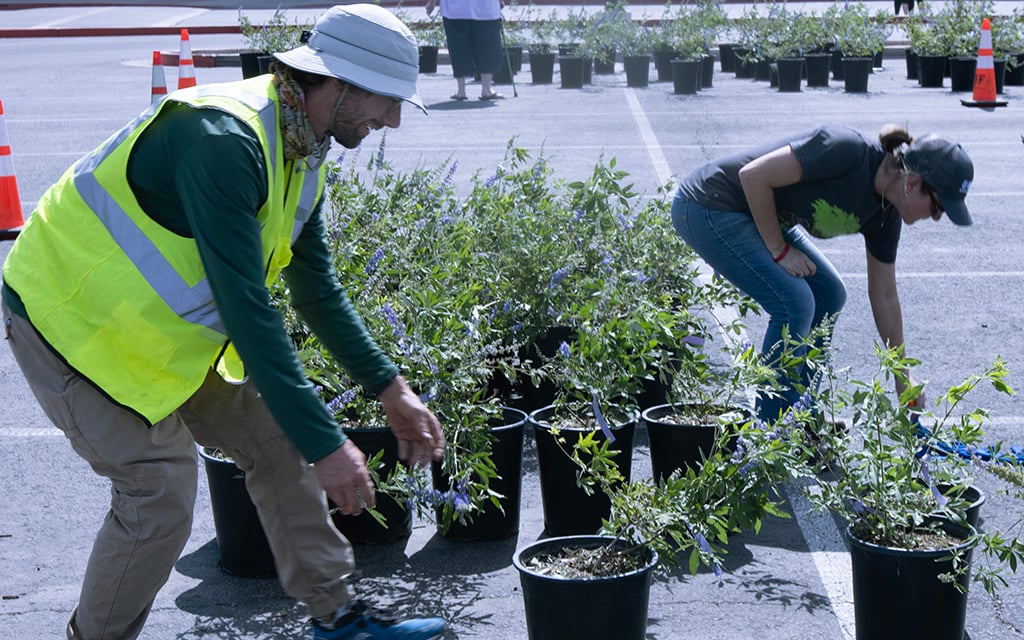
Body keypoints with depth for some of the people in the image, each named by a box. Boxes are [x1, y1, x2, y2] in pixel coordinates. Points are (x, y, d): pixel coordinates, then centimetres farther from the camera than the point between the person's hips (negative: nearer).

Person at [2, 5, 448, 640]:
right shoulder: (222, 139, -32)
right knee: (161, 487, -14)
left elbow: (317, 289, 9)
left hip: (165, 323, 9)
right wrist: (324, 443, -32)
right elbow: (248, 309, -34)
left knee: (273, 436, 6)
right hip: (72, 318, -9)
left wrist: (393, 391, 6)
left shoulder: (300, 152, 0)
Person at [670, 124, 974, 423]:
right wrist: (778, 249, -17)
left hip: (758, 215, 9)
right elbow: (753, 176, -26)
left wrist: (903, 379, 12)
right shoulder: (847, 151, -28)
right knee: (794, 303, -15)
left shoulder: (885, 215, -2)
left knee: (829, 295, 8)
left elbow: (884, 296, 8)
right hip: (707, 207, -9)